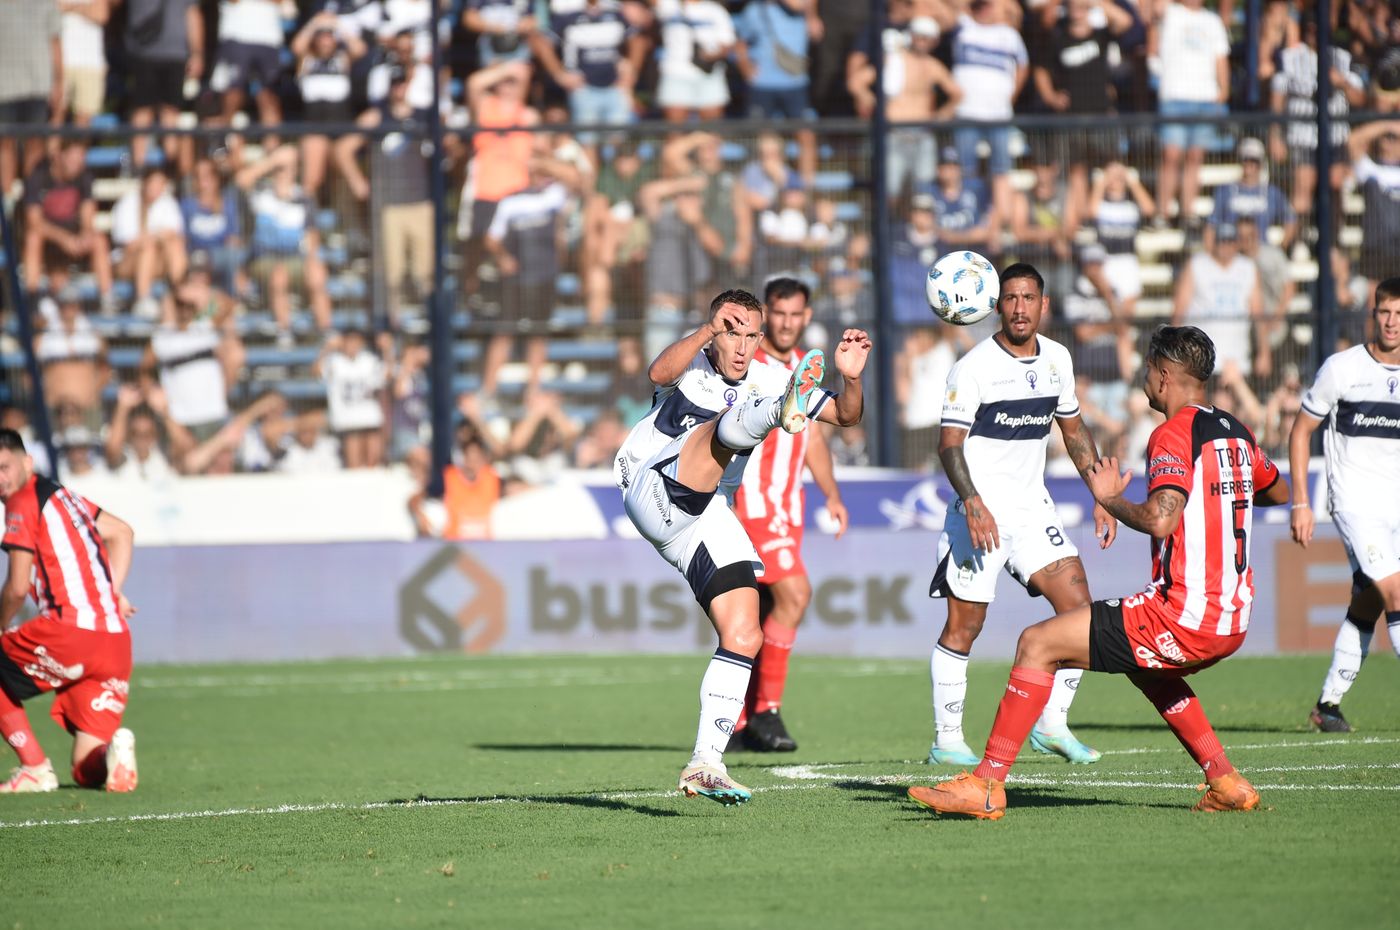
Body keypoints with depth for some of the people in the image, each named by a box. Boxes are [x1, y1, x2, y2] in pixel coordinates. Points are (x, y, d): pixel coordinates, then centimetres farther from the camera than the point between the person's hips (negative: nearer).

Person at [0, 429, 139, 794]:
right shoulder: (63, 496, 23)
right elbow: (121, 532, 38)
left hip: (70, 634, -8)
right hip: (117, 642, 8)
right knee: (88, 771, 10)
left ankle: (35, 768, 6)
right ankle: (113, 749, -24)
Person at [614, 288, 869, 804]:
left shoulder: (768, 381, 9)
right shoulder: (690, 364, -5)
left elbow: (846, 416, 6)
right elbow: (660, 374, -31)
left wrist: (851, 379, -17)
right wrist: (708, 331, -46)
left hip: (704, 517, 6)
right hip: (653, 487, -6)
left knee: (744, 639, -4)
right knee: (726, 426, -30)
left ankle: (705, 765, 1)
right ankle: (784, 412, -67)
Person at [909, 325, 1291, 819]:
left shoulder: (1175, 434, -11)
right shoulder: (1235, 432, 14)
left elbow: (1159, 519, -26)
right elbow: (1278, 491, 32)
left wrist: (1110, 499, -8)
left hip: (1182, 615, -9)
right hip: (1232, 623, 9)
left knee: (1038, 644, -3)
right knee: (1143, 665, 38)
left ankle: (987, 785, -6)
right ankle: (1225, 782, 28)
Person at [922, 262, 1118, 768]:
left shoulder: (1057, 359, 7)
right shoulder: (974, 366, -11)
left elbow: (1074, 430, 19)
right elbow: (949, 443, -14)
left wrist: (1102, 497, 14)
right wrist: (973, 503, -28)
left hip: (1033, 507, 5)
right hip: (980, 513, -5)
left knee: (1079, 606, -8)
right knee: (964, 626, -2)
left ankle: (1052, 725, 2)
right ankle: (946, 740, 7)